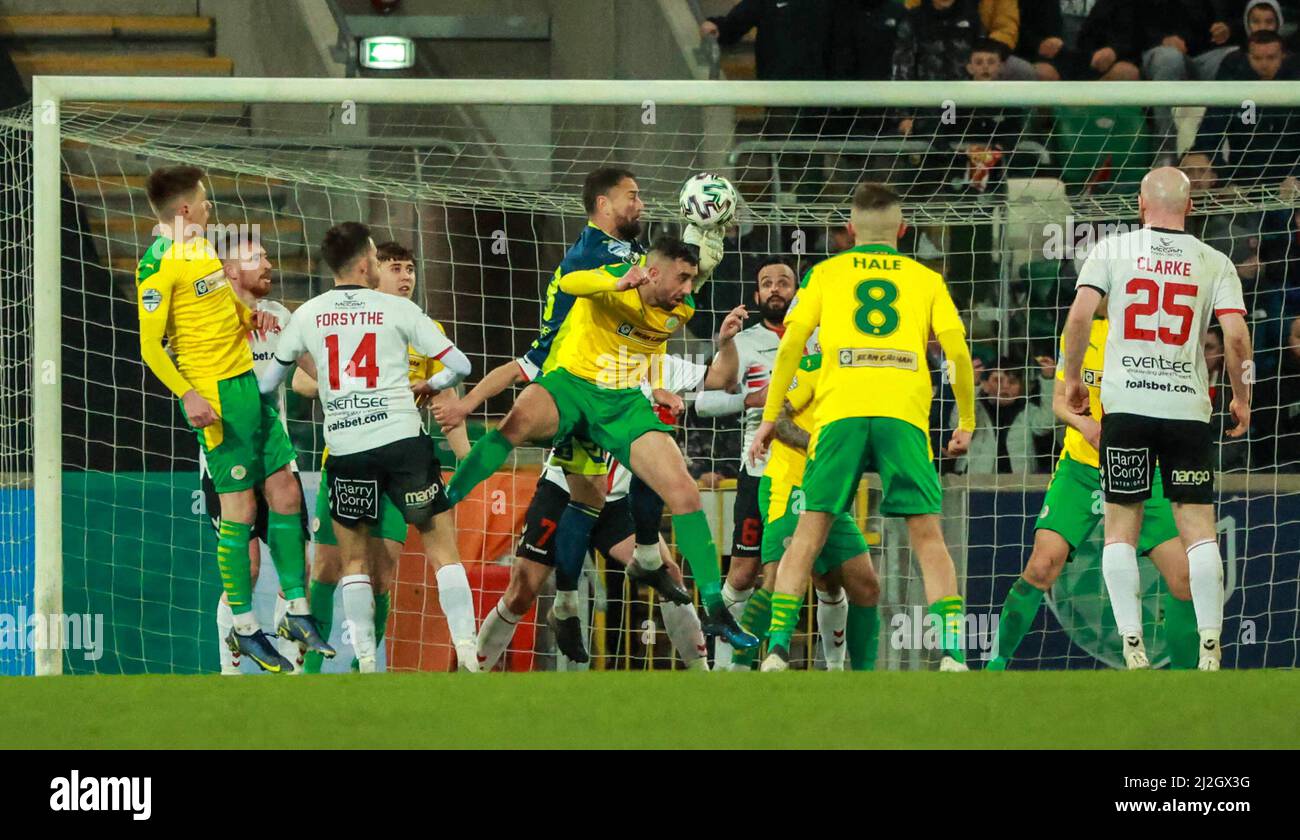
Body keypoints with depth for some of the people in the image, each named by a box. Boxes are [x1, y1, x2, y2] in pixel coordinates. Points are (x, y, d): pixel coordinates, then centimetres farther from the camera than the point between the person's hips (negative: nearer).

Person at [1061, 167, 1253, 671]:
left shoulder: (1112, 251, 3)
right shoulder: (1214, 264, 5)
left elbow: (1079, 317, -7)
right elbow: (1236, 335, -4)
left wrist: (1072, 378, 7)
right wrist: (1242, 398, 9)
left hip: (1126, 404, 0)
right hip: (1188, 406, 0)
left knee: (1121, 529, 5)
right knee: (1199, 529, 2)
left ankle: (1132, 645, -4)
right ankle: (1210, 647, -6)